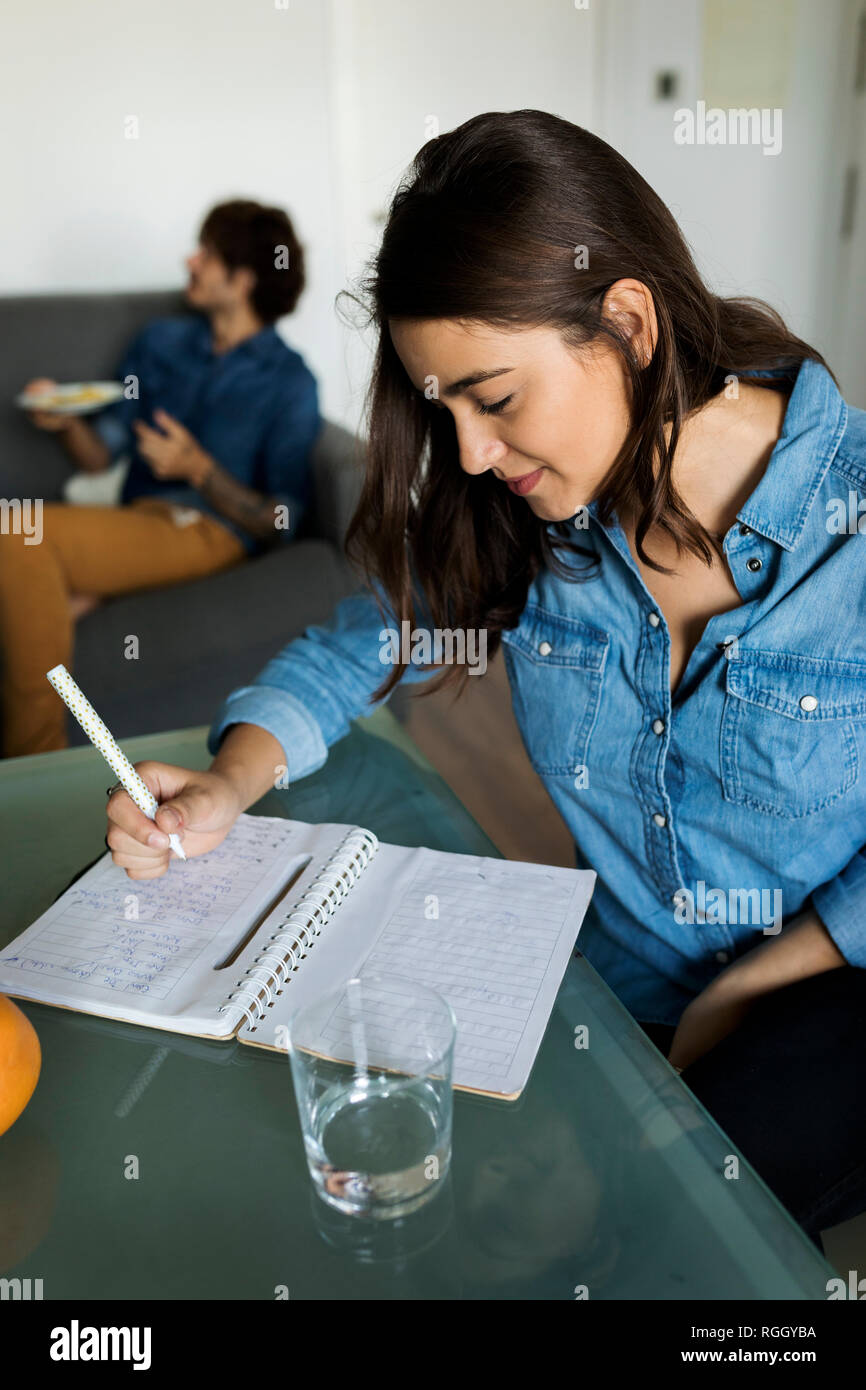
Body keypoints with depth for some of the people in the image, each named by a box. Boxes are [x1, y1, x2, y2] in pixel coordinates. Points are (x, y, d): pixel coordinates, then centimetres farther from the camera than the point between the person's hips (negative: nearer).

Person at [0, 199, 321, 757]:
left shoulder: (288, 380, 2)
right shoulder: (162, 340, 18)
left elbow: (282, 522, -3)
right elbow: (101, 454, 18)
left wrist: (199, 469, -14)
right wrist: (69, 422, -3)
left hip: (206, 532, -5)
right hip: (137, 521, 5)